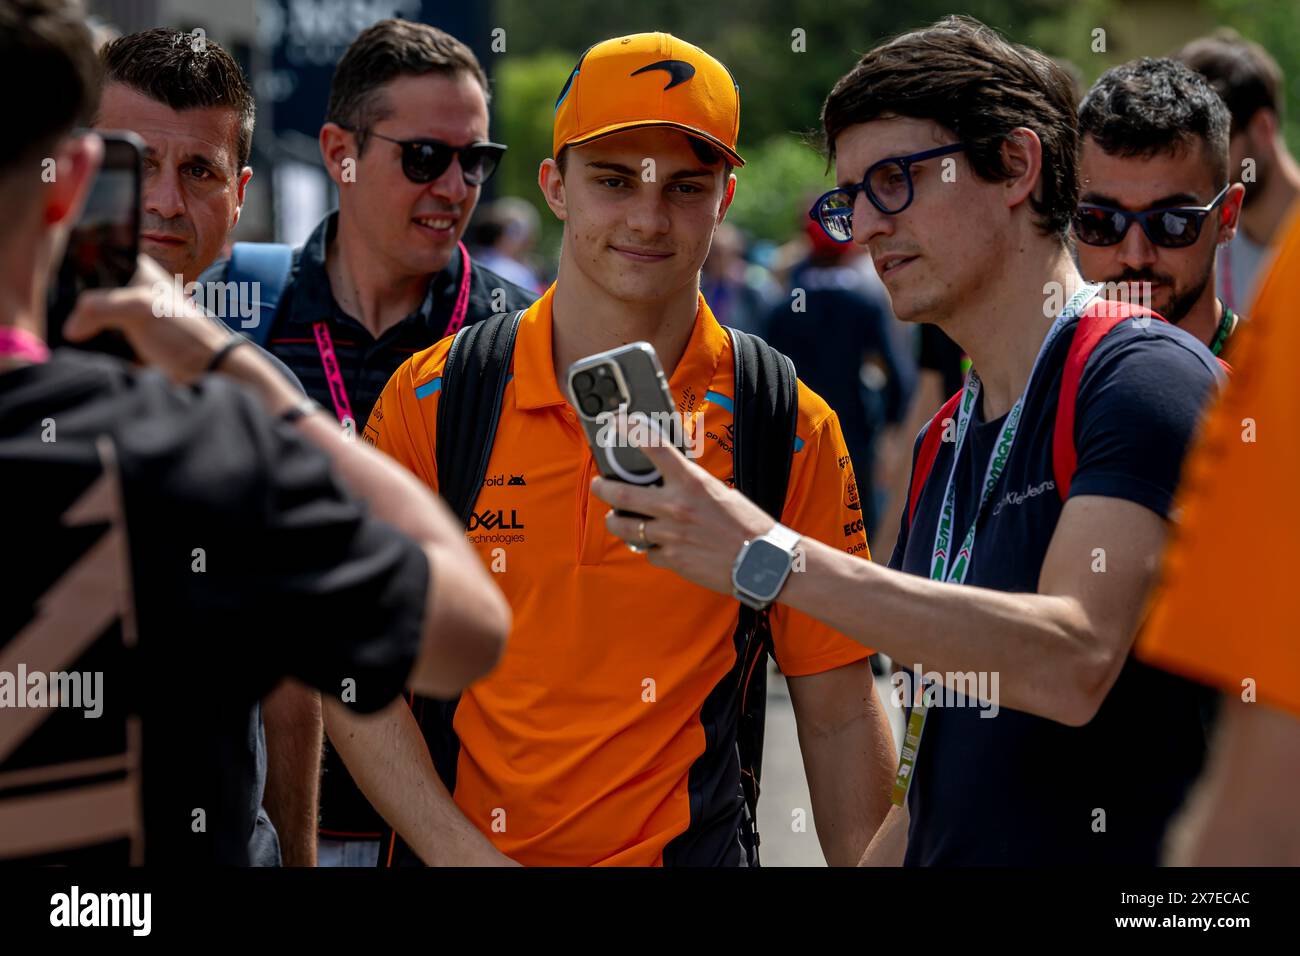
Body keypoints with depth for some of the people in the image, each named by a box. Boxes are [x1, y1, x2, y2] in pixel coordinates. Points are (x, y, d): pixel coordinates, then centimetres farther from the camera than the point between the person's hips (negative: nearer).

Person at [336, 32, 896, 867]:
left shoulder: (793, 431, -4)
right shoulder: (431, 400, -3)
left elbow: (839, 716, -1)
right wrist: (463, 854, -14)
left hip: (688, 850, -1)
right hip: (452, 850, 1)